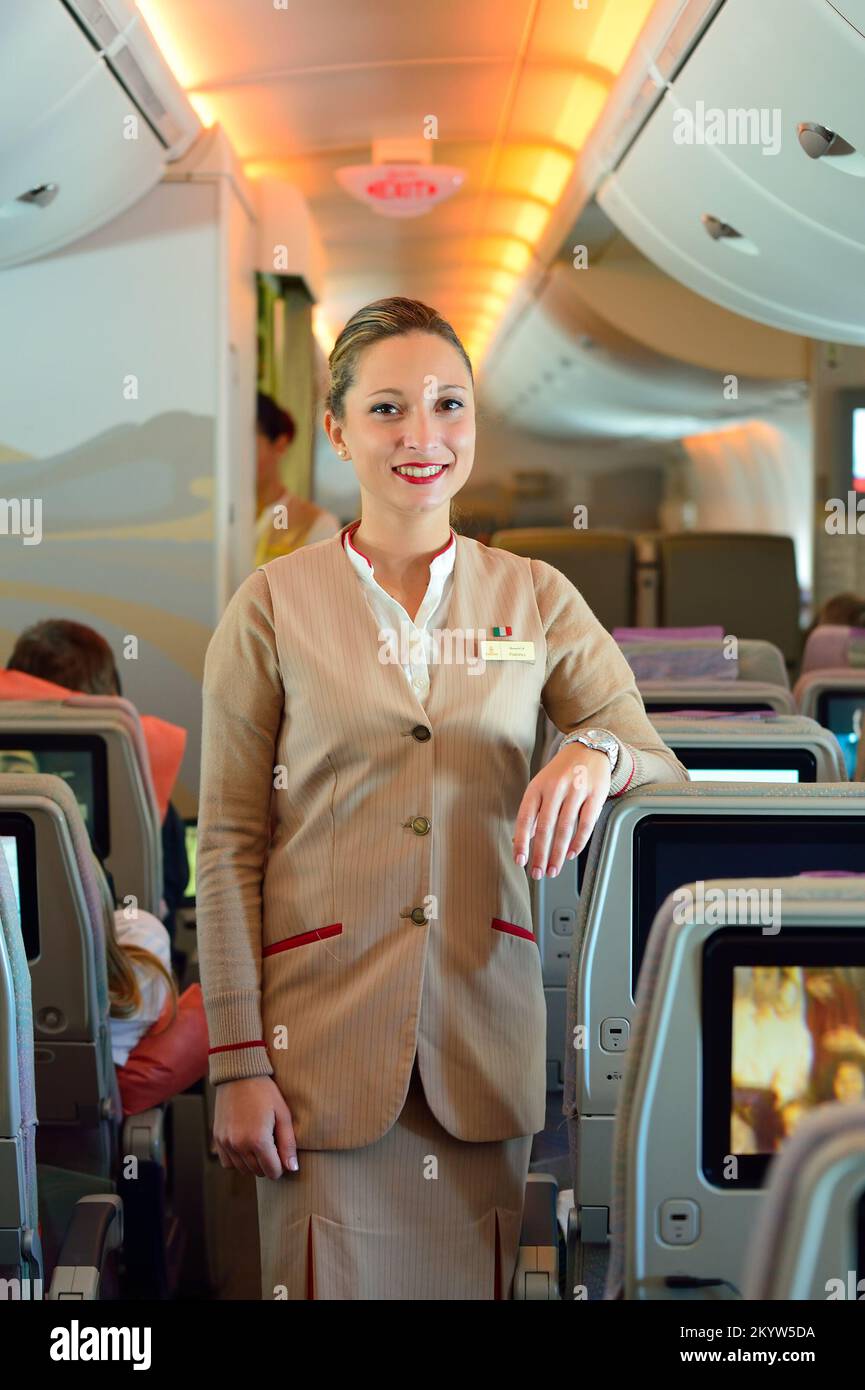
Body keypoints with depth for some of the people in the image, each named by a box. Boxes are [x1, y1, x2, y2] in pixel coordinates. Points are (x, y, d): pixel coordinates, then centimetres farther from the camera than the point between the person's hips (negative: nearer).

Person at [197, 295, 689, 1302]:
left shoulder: (536, 600, 8)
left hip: (485, 1029, 2)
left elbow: (665, 773, 5)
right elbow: (229, 847, 0)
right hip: (325, 1029, -2)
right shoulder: (274, 604, 1)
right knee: (336, 1279, -1)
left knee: (479, 1281, 5)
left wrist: (598, 753, -19)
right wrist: (237, 1062, -5)